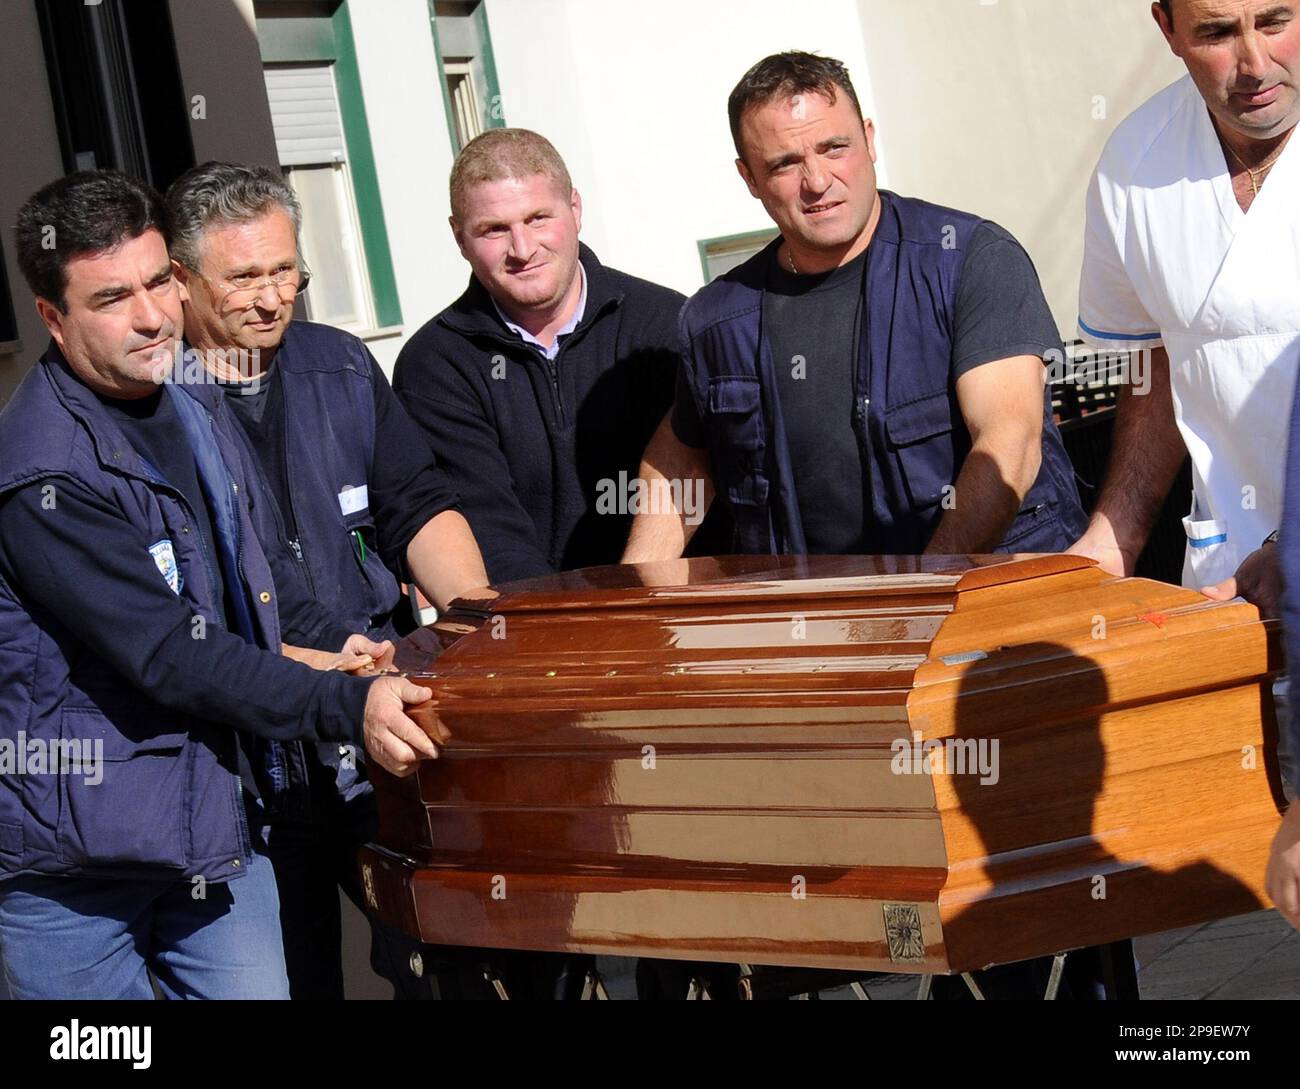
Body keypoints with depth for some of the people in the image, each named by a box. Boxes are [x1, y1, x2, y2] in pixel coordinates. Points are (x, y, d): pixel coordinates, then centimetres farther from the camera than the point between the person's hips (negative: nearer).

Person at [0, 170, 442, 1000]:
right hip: (70, 853, -7)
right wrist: (346, 707, -31)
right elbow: (172, 655, -26)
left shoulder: (194, 407, 8)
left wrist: (330, 638, 12)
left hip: (217, 823, 7)